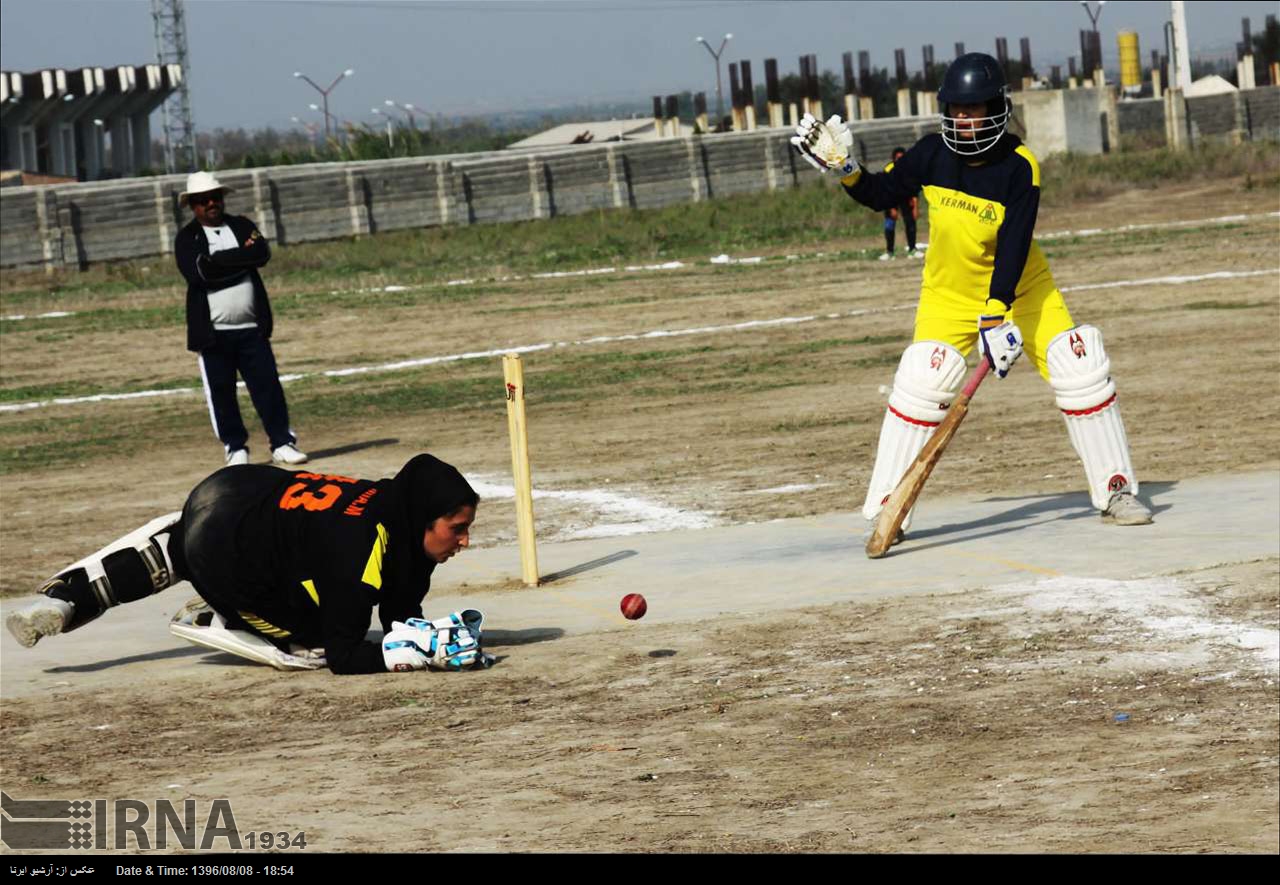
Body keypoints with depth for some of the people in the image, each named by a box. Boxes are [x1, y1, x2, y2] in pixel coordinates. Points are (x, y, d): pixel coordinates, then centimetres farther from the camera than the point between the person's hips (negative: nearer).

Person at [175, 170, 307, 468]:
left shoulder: (242, 227, 11)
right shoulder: (186, 239, 2)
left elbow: (262, 253, -8)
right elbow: (197, 272, -16)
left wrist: (219, 262, -12)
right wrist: (240, 259, -12)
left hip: (251, 328, 2)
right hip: (212, 330, -2)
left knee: (268, 385, -1)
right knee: (220, 392, 2)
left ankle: (282, 443, 4)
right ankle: (236, 448, 13)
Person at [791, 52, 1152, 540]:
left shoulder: (1020, 167, -21)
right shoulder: (933, 154, -11)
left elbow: (1013, 247, -29)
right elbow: (882, 195, 4)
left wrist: (996, 315, -38)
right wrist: (844, 168, -15)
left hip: (1020, 289, -1)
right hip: (948, 293, 1)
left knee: (1080, 370, -12)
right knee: (921, 381, -18)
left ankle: (1115, 489, 3)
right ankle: (885, 510, -12)